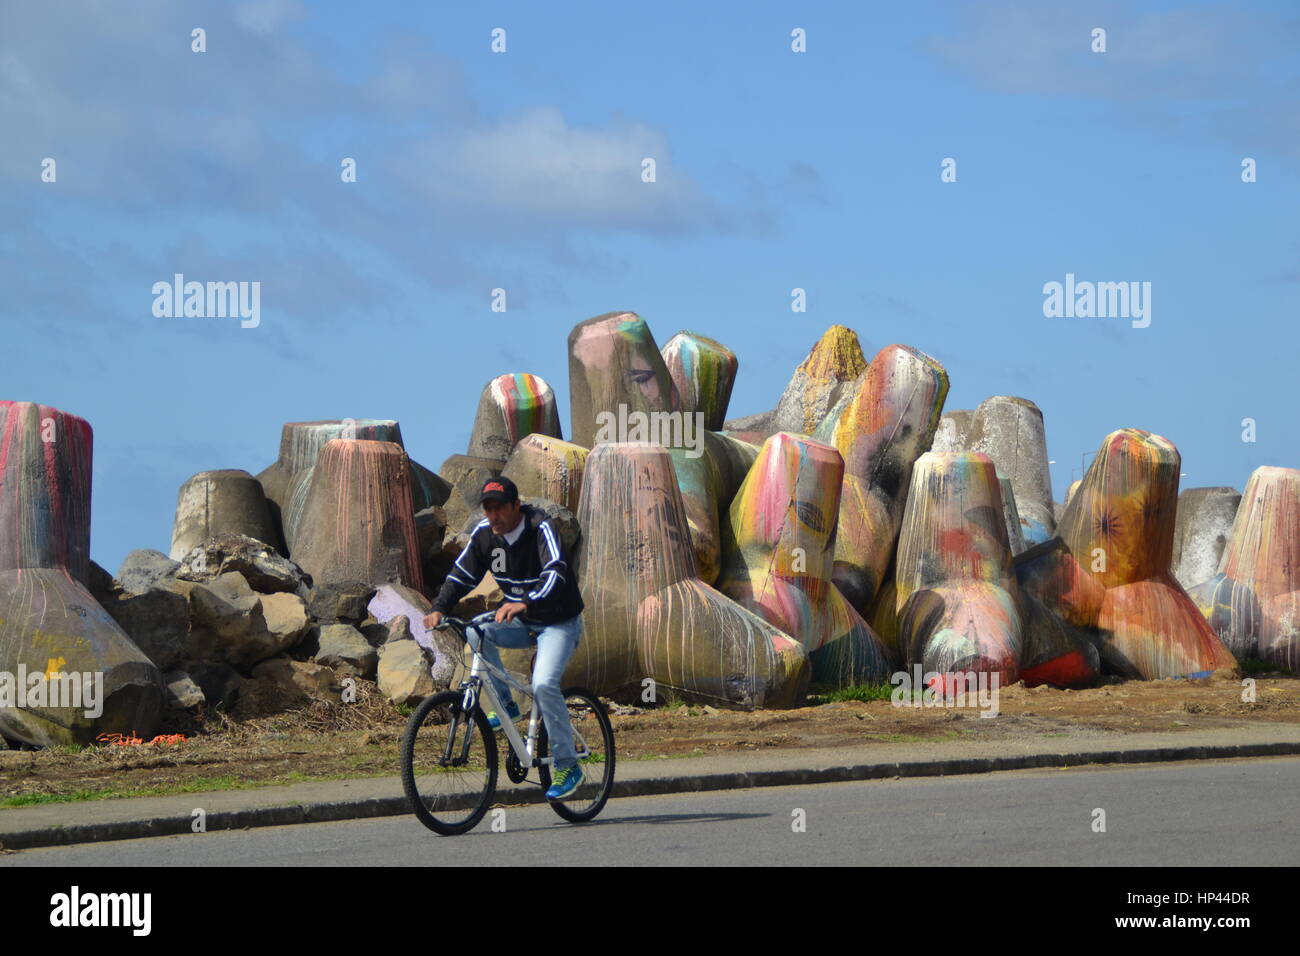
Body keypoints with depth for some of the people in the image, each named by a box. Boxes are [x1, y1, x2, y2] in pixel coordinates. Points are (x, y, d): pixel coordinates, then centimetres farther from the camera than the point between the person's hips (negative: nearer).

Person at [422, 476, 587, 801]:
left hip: (559, 622, -6)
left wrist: (525, 603, -55)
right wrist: (439, 608, -19)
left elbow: (555, 573, -38)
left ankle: (567, 765, -12)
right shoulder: (484, 533, -6)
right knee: (478, 632, -22)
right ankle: (506, 704, -4)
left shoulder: (541, 527, -24)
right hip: (523, 623, 6)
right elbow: (461, 575, -1)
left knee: (544, 684, -25)